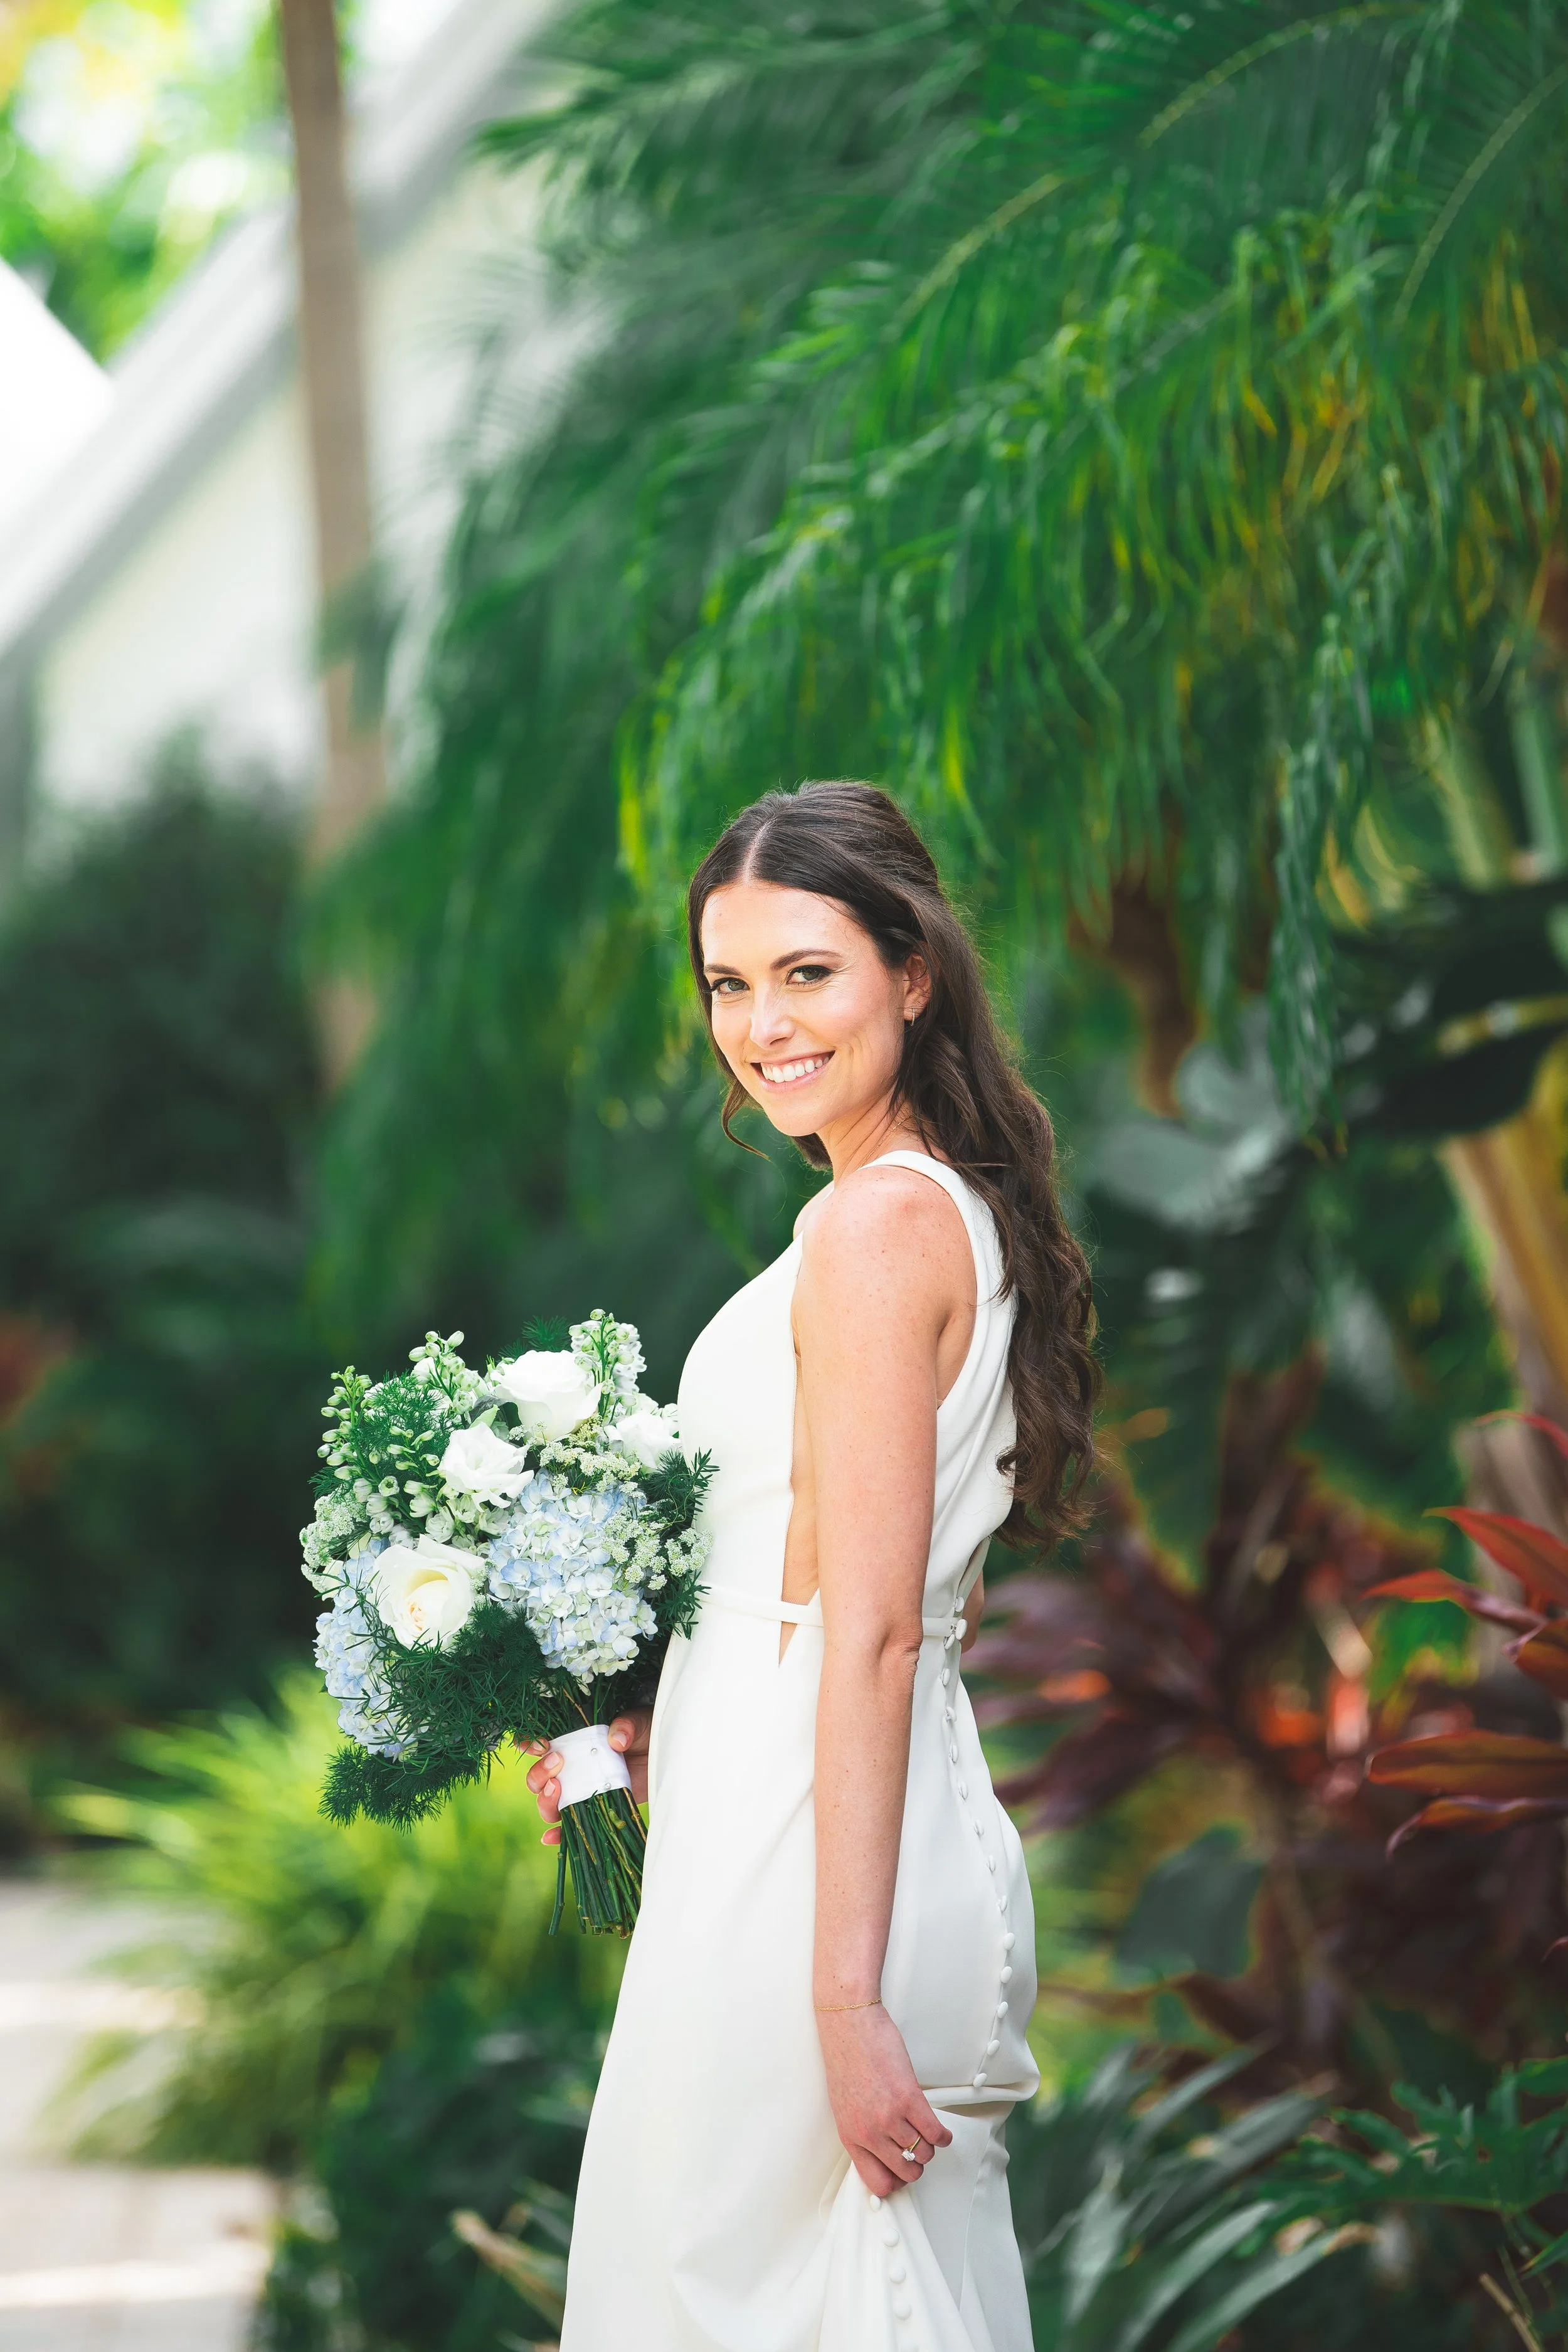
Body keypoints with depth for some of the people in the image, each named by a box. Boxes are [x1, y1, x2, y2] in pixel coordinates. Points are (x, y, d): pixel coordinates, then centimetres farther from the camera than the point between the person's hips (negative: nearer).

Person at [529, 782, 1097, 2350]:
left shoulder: (875, 1226, -16)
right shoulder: (963, 1210, 13)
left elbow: (874, 1631, -20)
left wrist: (844, 1996, -21)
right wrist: (667, 1738, 17)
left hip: (815, 1858, -10)